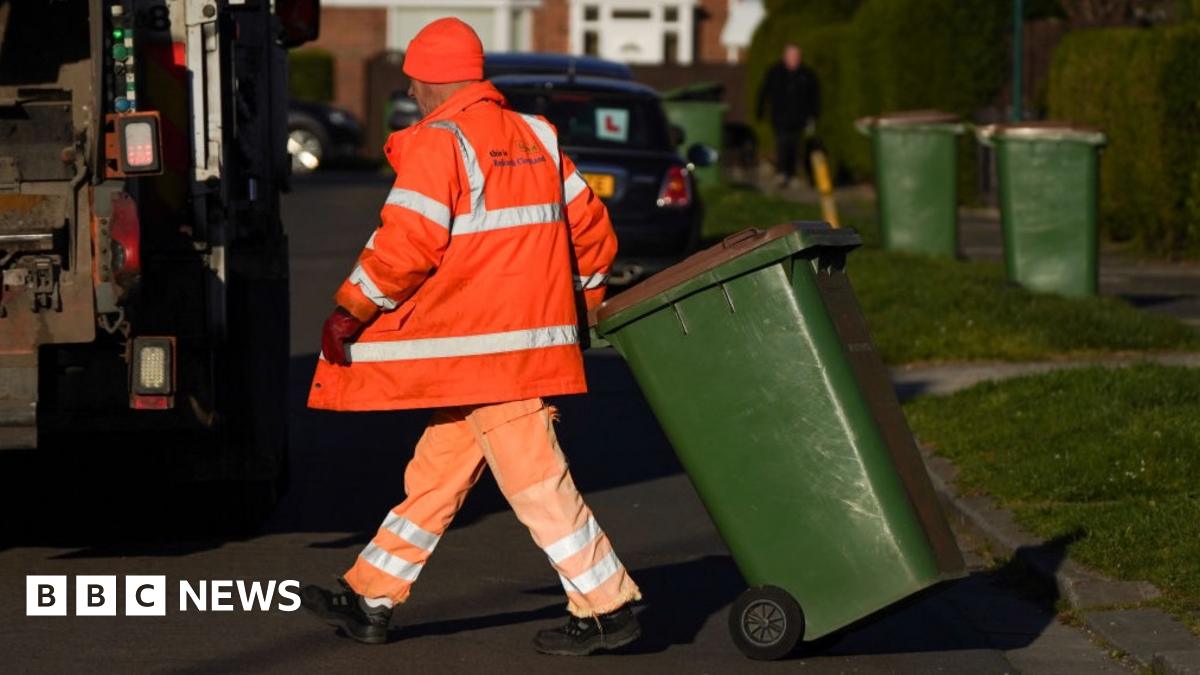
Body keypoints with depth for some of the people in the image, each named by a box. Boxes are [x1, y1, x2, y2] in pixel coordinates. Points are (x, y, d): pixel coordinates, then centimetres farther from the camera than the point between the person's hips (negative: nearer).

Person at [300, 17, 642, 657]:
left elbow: (407, 244, -18)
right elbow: (590, 226, 17)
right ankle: (370, 602, 17)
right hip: (532, 336, 9)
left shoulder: (439, 144, -11)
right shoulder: (535, 137, 14)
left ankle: (607, 610, -1)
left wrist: (348, 312, -8)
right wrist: (581, 303, 29)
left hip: (484, 349, -9)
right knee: (435, 474, 12)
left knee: (536, 484, -4)